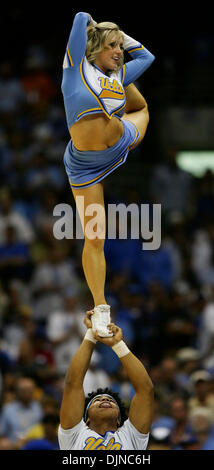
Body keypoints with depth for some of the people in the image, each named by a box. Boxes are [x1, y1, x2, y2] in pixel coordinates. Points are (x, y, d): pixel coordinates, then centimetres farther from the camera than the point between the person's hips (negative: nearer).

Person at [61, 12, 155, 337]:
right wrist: (95, 27, 2)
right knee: (94, 239, -3)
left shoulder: (118, 75, -3)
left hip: (123, 141, 6)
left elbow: (146, 56, 14)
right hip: (86, 166, -6)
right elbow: (81, 18, -19)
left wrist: (117, 36, 6)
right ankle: (101, 310, 9)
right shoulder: (78, 68, -18)